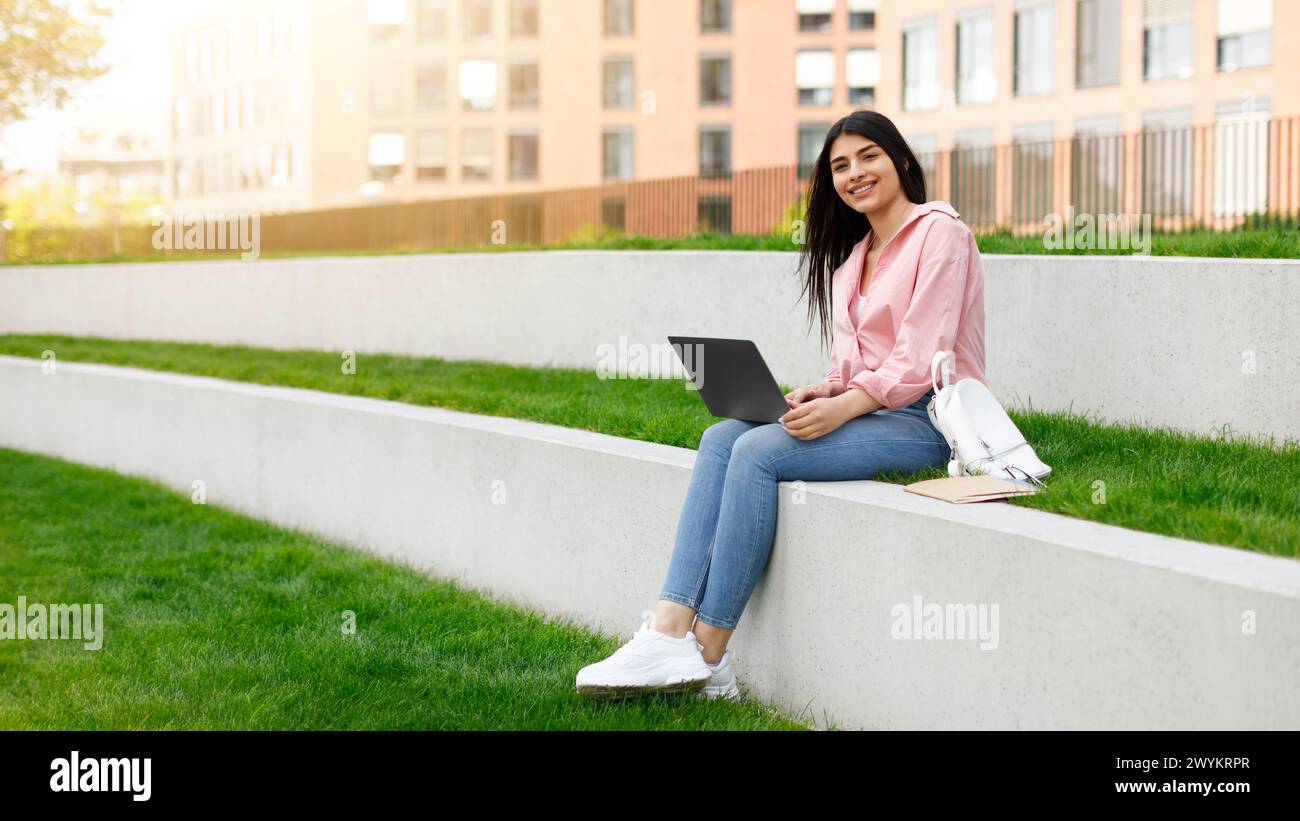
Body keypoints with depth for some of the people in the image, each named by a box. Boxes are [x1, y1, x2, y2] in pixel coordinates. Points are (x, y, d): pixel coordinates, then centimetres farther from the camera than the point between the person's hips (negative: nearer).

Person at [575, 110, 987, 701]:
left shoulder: (939, 231, -5)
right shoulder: (855, 255, 21)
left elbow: (920, 359, -14)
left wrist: (844, 406, -24)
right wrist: (824, 392, -5)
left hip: (927, 419, -8)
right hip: (865, 408, 8)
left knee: (758, 451, -26)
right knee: (722, 437, -15)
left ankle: (706, 654, -24)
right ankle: (671, 627, -28)